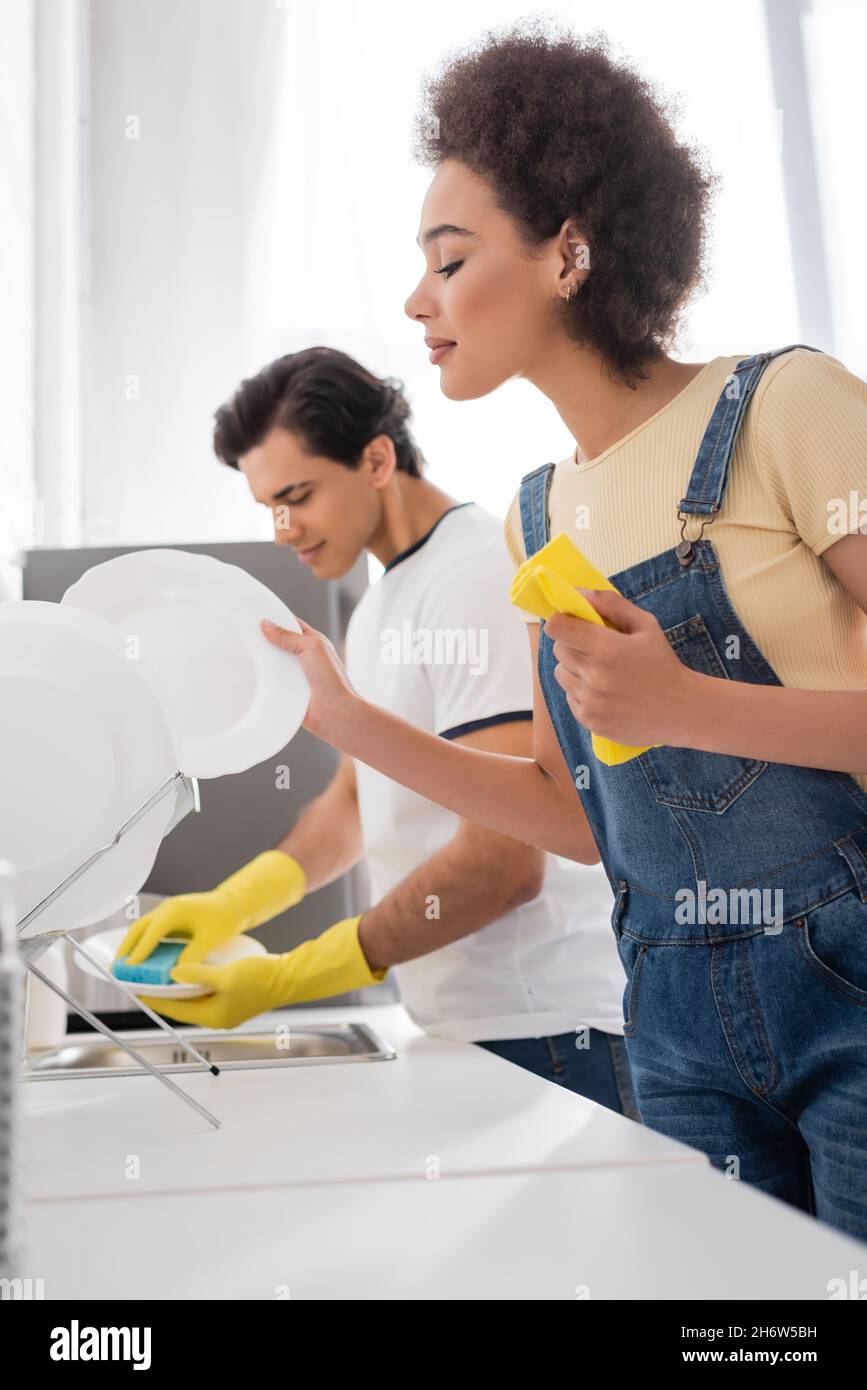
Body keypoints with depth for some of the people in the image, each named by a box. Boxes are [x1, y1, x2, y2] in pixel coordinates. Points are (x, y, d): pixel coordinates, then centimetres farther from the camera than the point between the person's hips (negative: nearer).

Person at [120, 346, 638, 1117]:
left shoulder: (481, 579, -17)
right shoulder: (383, 601, 12)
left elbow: (504, 864, -23)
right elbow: (354, 801, 19)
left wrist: (284, 980, -20)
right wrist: (231, 902, 3)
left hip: (537, 1027, -8)